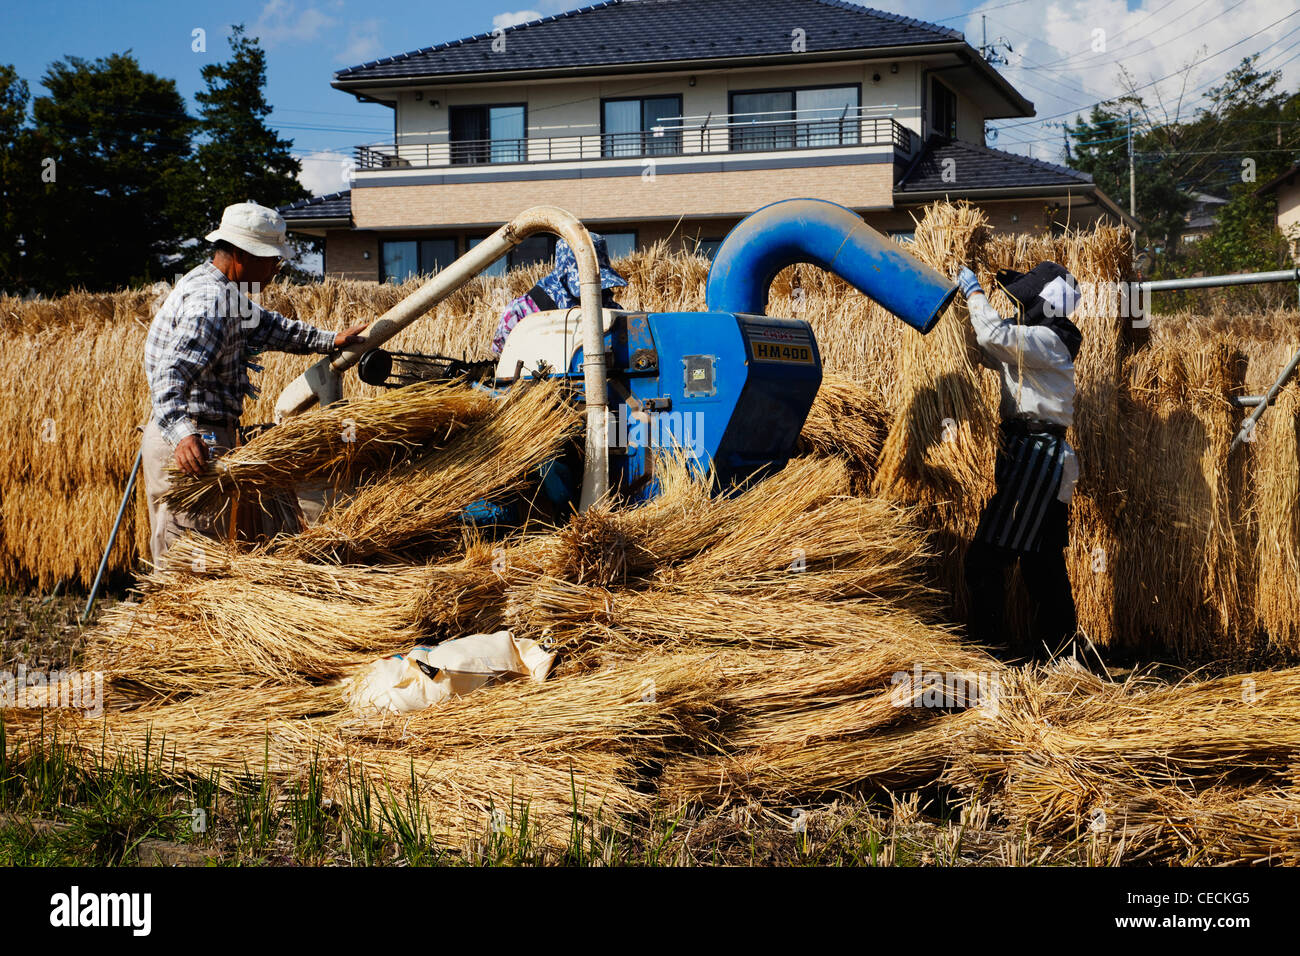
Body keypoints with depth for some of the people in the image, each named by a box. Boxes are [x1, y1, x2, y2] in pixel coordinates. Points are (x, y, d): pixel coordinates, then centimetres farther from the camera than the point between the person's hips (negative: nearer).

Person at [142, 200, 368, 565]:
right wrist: (182, 433, -50)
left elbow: (264, 326, 32)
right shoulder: (209, 303, -21)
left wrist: (330, 340, 32)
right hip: (190, 448, -11)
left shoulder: (216, 286, 14)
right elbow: (173, 374, -34)